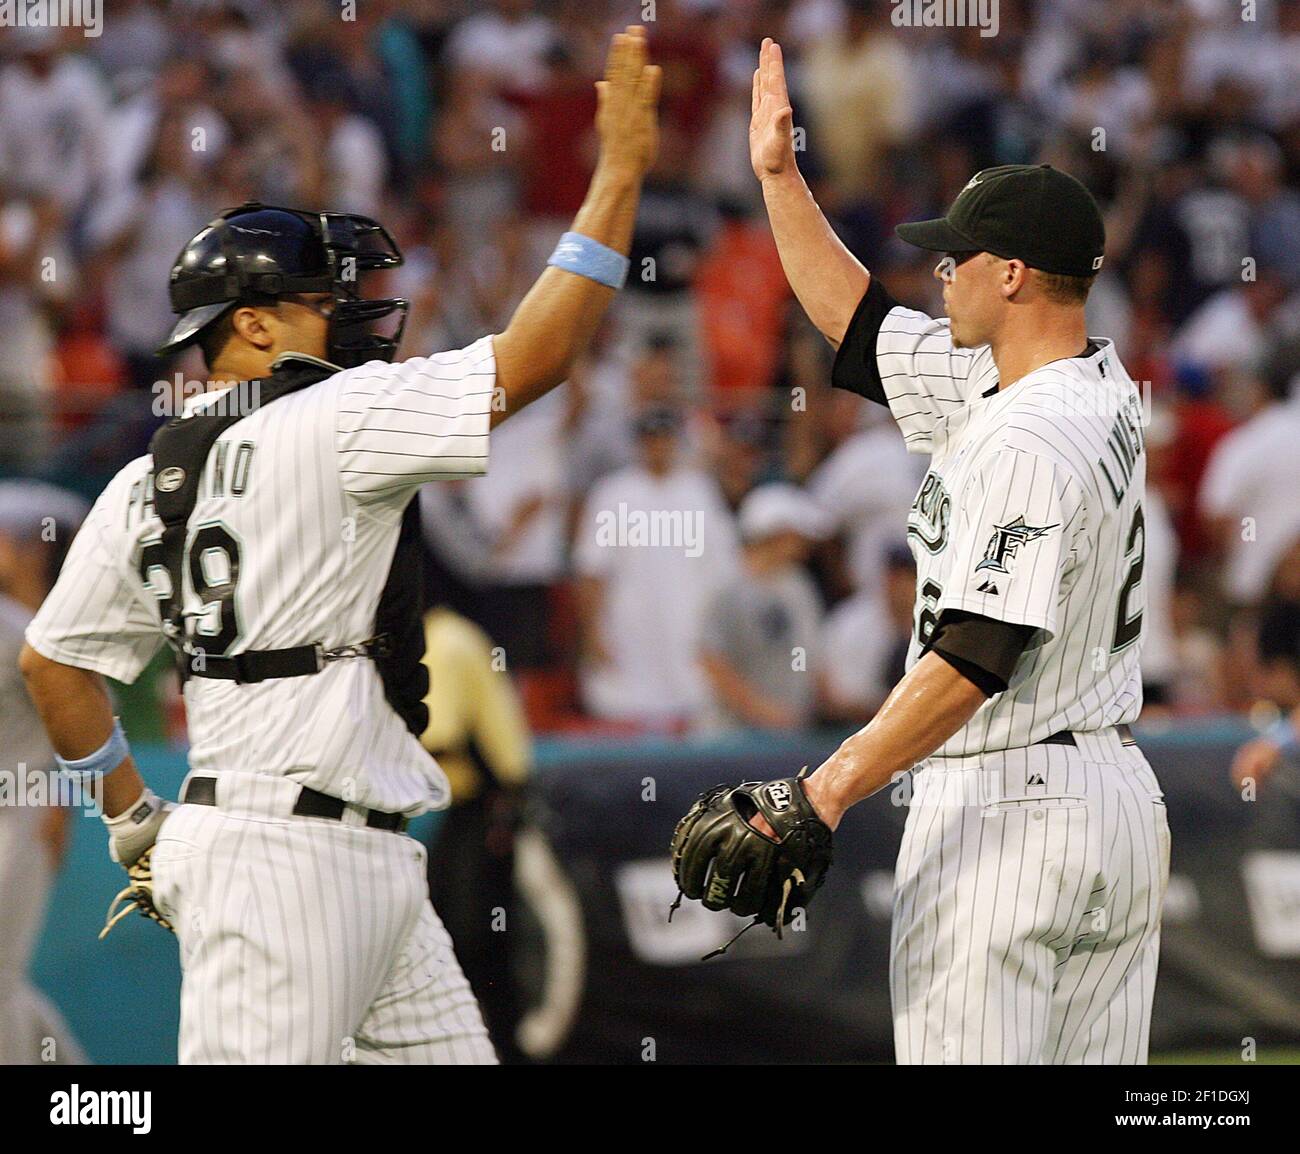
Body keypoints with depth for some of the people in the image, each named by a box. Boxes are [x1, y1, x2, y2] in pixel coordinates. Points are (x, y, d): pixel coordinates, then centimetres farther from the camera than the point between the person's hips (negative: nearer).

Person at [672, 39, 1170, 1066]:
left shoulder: (1028, 442, -19)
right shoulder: (1100, 391, 11)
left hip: (1003, 810, -10)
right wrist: (780, 174, 22)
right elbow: (858, 321, 23)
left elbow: (979, 654, -27)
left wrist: (823, 795, -30)